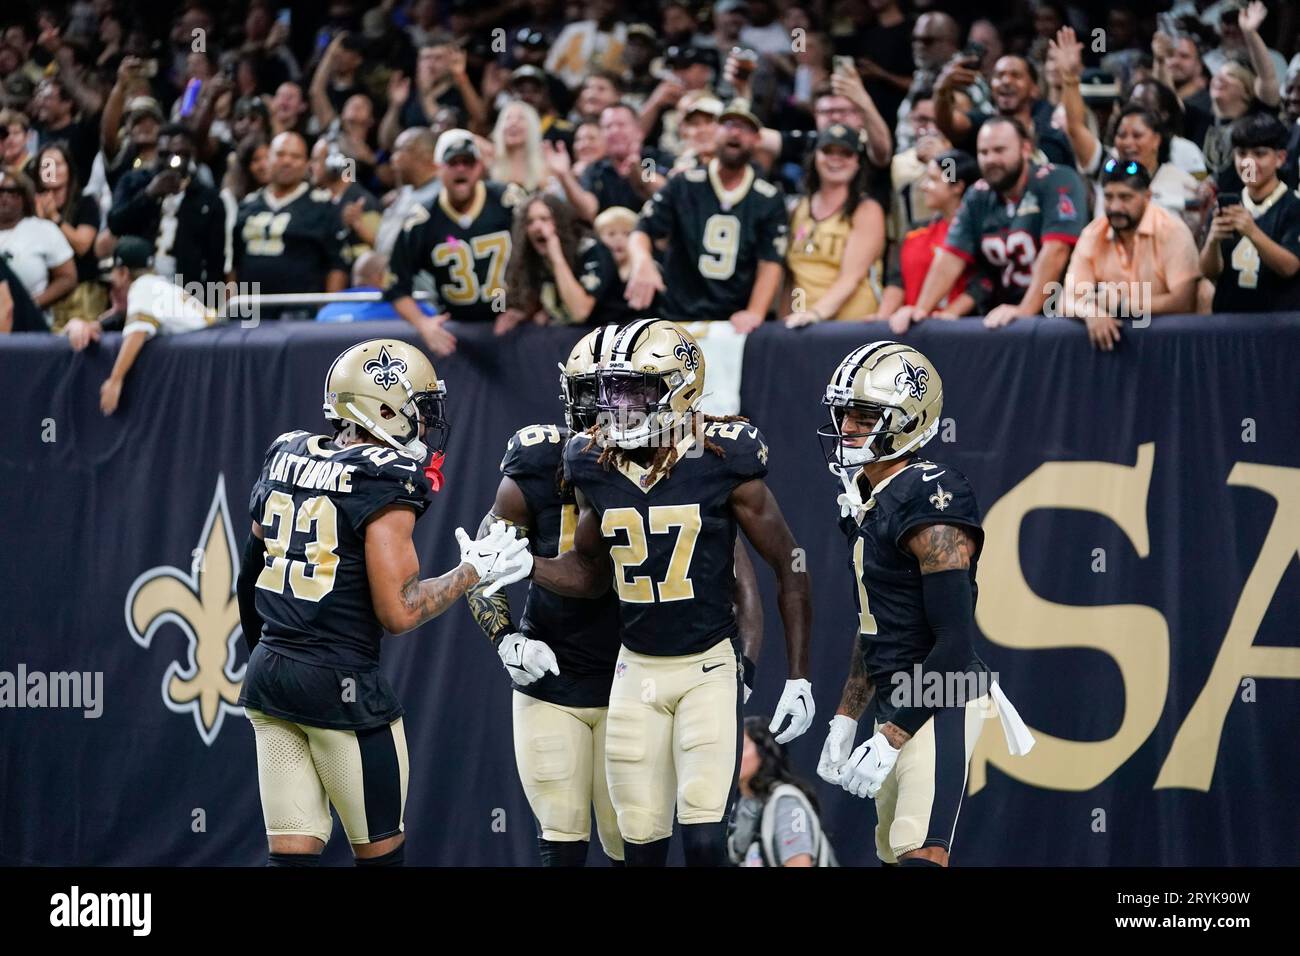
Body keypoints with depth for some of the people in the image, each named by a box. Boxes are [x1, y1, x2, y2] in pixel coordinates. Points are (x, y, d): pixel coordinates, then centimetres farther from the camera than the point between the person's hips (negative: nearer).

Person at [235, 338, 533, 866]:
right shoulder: (384, 480, -13)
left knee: (293, 852, 7)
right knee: (381, 851, 7)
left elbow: (249, 579, 17)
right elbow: (398, 612, -16)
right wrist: (473, 572, -3)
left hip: (269, 674, 7)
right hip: (342, 684, -7)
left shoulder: (285, 457, 9)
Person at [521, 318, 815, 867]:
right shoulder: (596, 469, 0)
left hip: (709, 667, -4)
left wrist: (799, 679, -6)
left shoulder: (723, 463, -12)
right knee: (641, 844, 5)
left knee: (704, 839, -15)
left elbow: (788, 568, -4)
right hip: (636, 672, 4)